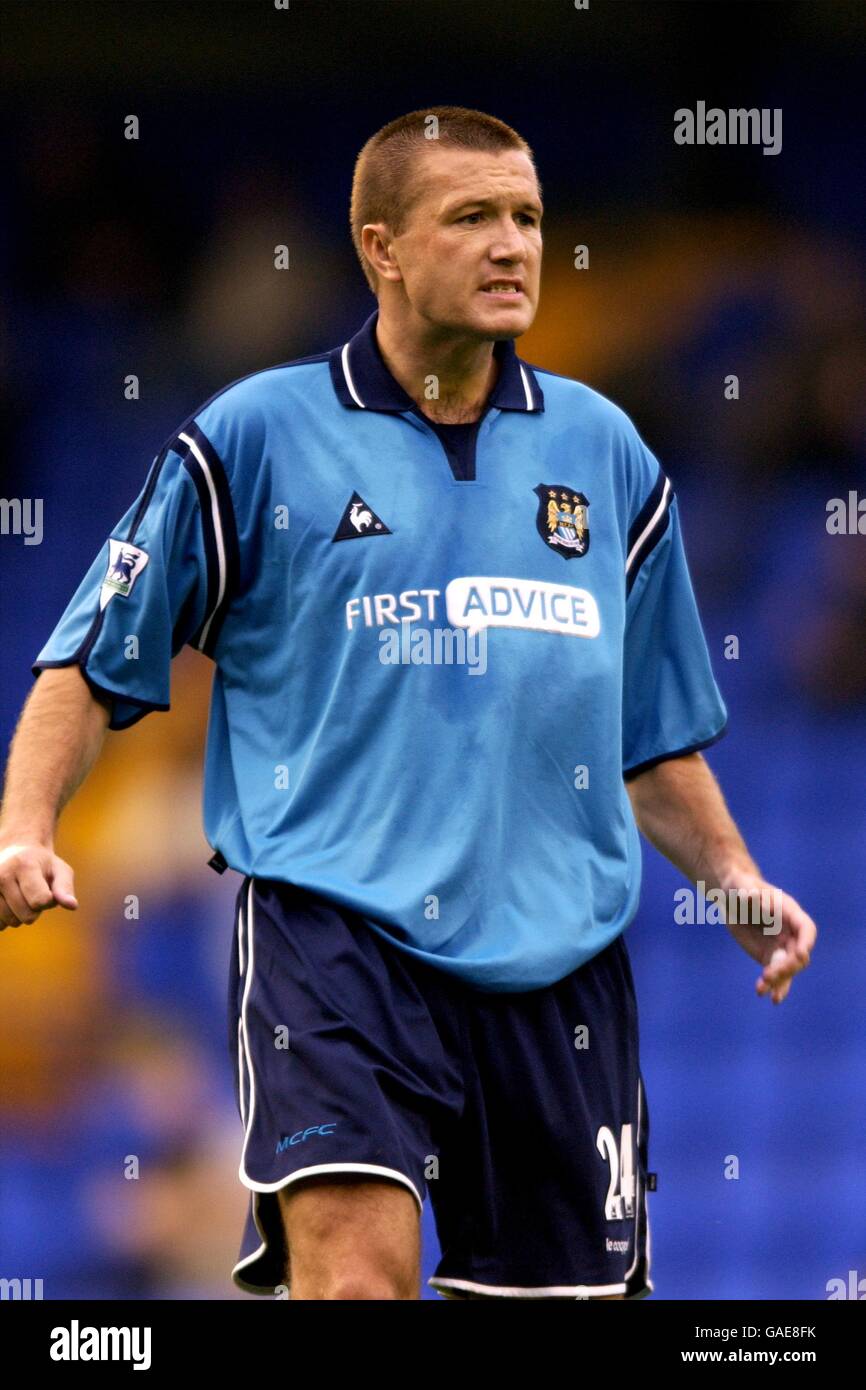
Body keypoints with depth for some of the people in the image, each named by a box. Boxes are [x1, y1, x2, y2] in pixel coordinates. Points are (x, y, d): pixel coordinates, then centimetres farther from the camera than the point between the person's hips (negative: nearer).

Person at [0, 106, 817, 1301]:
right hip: (333, 922, -4)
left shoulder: (606, 453, 14)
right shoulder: (252, 440, 2)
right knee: (357, 1263, -25)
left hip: (558, 961, 4)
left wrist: (732, 879, 9)